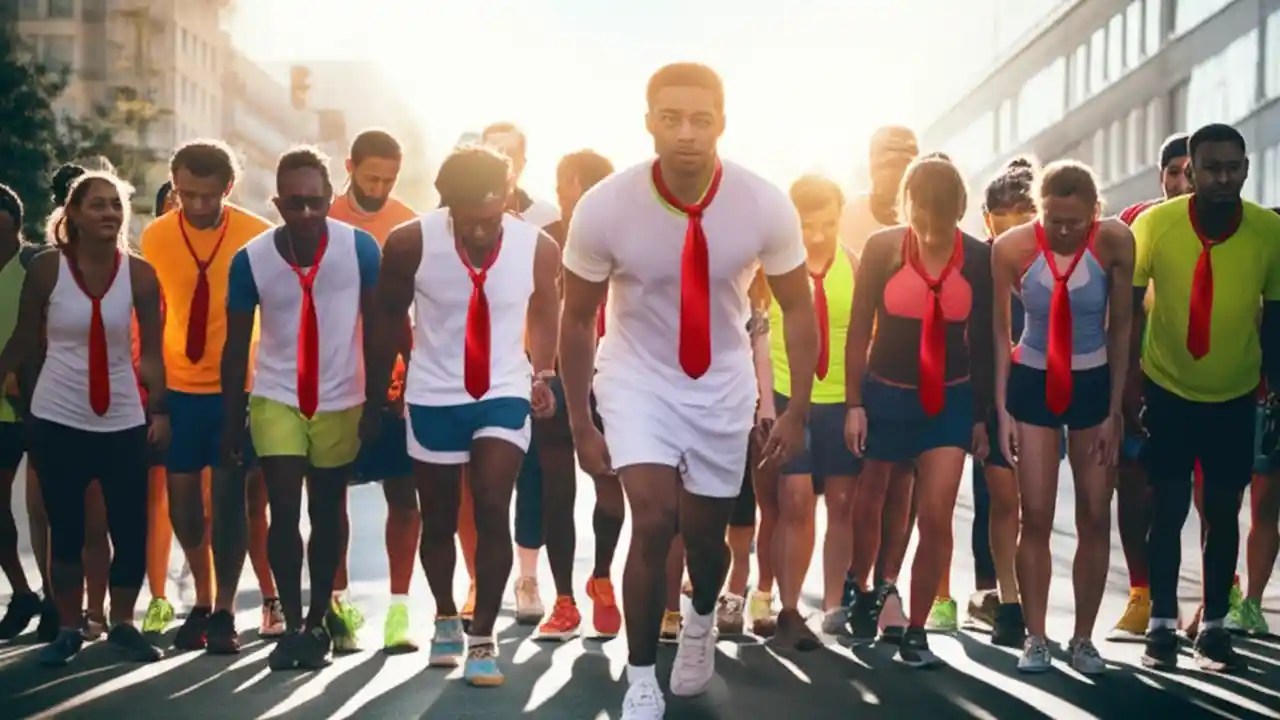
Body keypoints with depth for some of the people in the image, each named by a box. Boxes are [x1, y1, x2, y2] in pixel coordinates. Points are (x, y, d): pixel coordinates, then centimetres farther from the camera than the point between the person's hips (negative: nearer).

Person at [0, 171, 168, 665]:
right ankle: (68, 629, 18)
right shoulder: (46, 268, -6)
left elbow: (151, 350, -1)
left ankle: (123, 625, 16)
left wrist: (159, 409, -7)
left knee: (132, 531, -1)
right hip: (57, 420, -1)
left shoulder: (140, 274, -4)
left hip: (123, 422, 1)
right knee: (65, 531, 4)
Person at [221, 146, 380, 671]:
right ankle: (291, 627, 4)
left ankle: (318, 623, 22)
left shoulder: (360, 249, -14)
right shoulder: (251, 259, -12)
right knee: (284, 511, -6)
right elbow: (236, 346, -2)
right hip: (275, 400, 0)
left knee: (326, 515, 10)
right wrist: (231, 420, -1)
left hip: (341, 402, 0)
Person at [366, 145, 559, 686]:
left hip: (504, 396, 0)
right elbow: (387, 318, -1)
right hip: (432, 398, 1)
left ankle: (483, 638, -1)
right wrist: (377, 395, 5)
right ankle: (446, 618, 37)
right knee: (438, 519, 13)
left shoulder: (538, 248, -15)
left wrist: (543, 373, -4)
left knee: (493, 512, -13)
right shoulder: (411, 243, -16)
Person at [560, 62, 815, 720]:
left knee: (705, 533, 11)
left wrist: (797, 411, -8)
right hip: (637, 377, -2)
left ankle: (701, 623, 45)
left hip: (722, 382, 2)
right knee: (653, 523, -17)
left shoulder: (765, 206, -20)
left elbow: (797, 309, -6)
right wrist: (581, 425, -4)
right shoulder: (604, 208, -22)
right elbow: (576, 320, -8)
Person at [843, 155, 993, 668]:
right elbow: (859, 329, -4)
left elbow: (983, 338, 2)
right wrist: (854, 403, -7)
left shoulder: (979, 257, -6)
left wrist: (982, 414, 4)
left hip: (951, 399, 0)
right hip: (886, 394, 0)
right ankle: (862, 592, 39)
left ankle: (916, 630, 5)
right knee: (868, 507, 13)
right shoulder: (882, 248, -9)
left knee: (936, 517, -7)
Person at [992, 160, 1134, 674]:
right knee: (1035, 517, 0)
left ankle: (1083, 638, 15)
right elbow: (1001, 329, -5)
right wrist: (1002, 408, -5)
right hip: (1032, 383, 0)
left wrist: (1115, 409, -6)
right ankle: (1035, 637, 11)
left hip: (1093, 384, 1)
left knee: (1095, 516, 3)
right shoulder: (1012, 247, -17)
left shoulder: (1115, 242, -17)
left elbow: (1121, 327, -7)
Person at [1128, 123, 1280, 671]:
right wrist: (1128, 380, -8)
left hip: (1235, 396, 1)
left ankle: (1214, 626, 17)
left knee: (1223, 512, 7)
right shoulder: (1153, 224, -16)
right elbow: (1129, 304, -6)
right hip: (1167, 389, -1)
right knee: (1168, 509, 3)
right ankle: (1162, 624, 13)